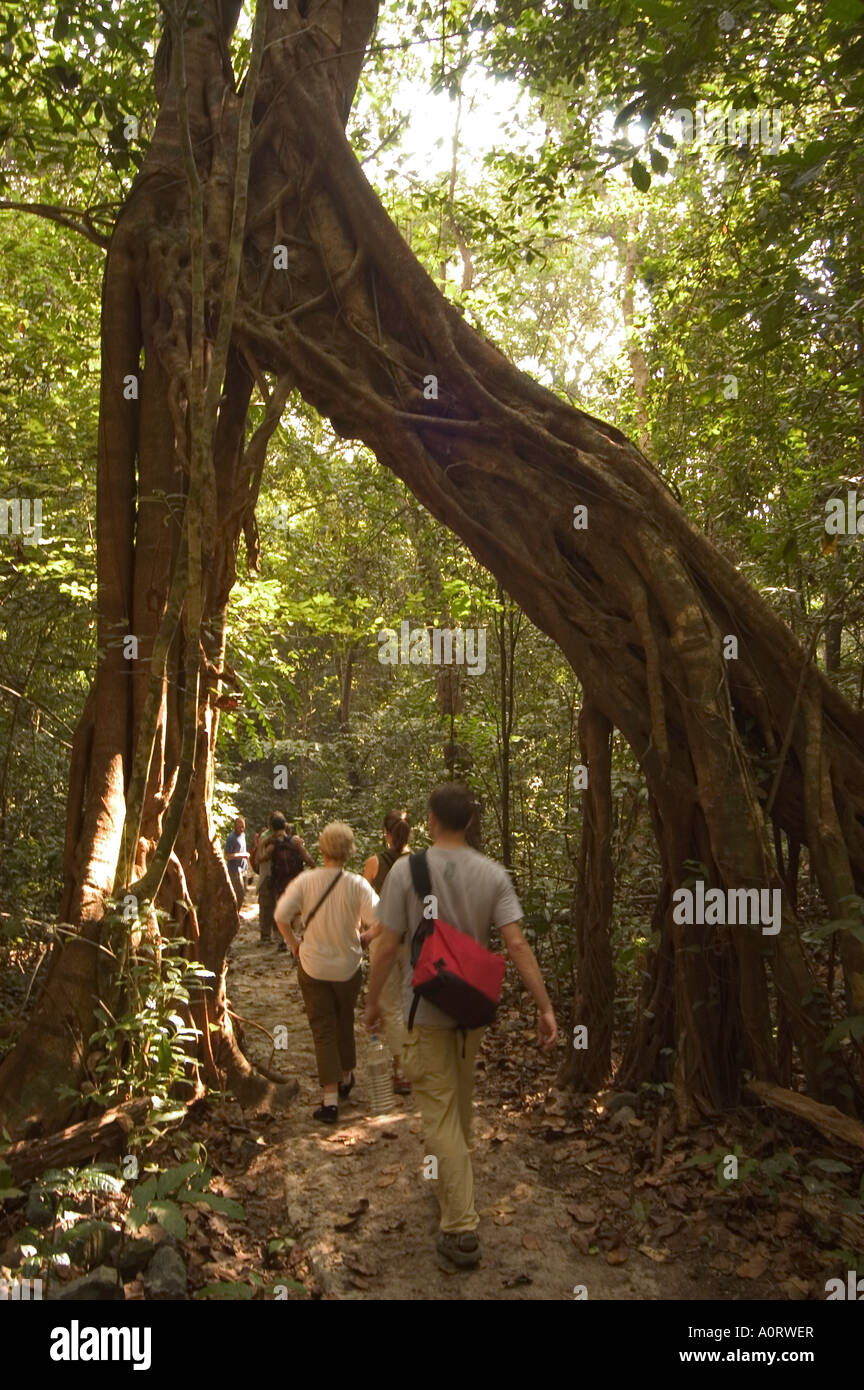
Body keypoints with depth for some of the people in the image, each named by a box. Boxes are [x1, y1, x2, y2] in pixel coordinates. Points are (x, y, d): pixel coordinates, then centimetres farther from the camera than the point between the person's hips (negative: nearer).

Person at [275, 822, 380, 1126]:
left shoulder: (306, 880, -12)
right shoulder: (357, 885, -15)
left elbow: (281, 915, -16)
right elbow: (379, 921, -22)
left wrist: (294, 943, -1)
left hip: (313, 967, -1)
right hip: (348, 967, 1)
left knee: (323, 1030, 6)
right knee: (345, 1023, 23)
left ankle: (330, 1099, 2)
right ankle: (345, 1078, 42)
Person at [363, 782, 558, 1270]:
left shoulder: (407, 870, -15)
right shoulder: (493, 874, -8)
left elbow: (388, 946, -12)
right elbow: (517, 943, -13)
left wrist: (373, 1001, 1)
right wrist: (545, 1007, -10)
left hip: (427, 1010, -4)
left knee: (440, 1113, 4)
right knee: (461, 1103, 24)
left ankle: (462, 1227, 3)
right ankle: (452, 1185, 44)